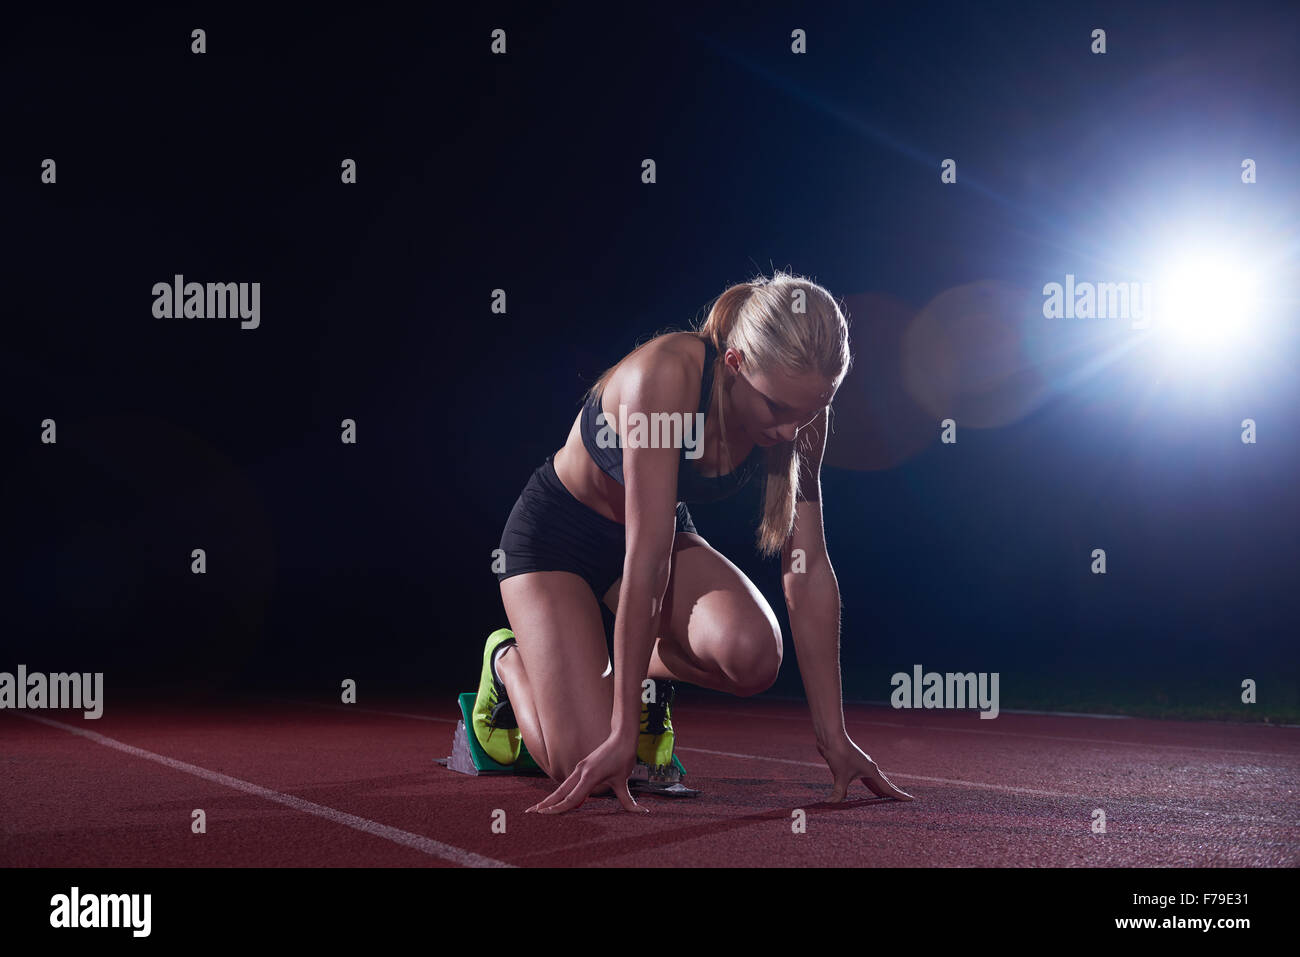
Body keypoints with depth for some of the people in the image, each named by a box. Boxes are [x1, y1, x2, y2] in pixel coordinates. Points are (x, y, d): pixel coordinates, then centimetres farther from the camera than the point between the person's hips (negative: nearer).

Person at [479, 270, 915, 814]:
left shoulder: (798, 408, -18)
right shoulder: (667, 374, -36)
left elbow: (807, 565, -16)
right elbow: (647, 556, -37)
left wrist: (833, 737, -17)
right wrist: (623, 733, -36)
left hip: (670, 531, 4)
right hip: (556, 535, -4)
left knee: (753, 654, -28)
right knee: (588, 766, -18)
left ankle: (650, 670, 7)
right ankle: (510, 662, 15)